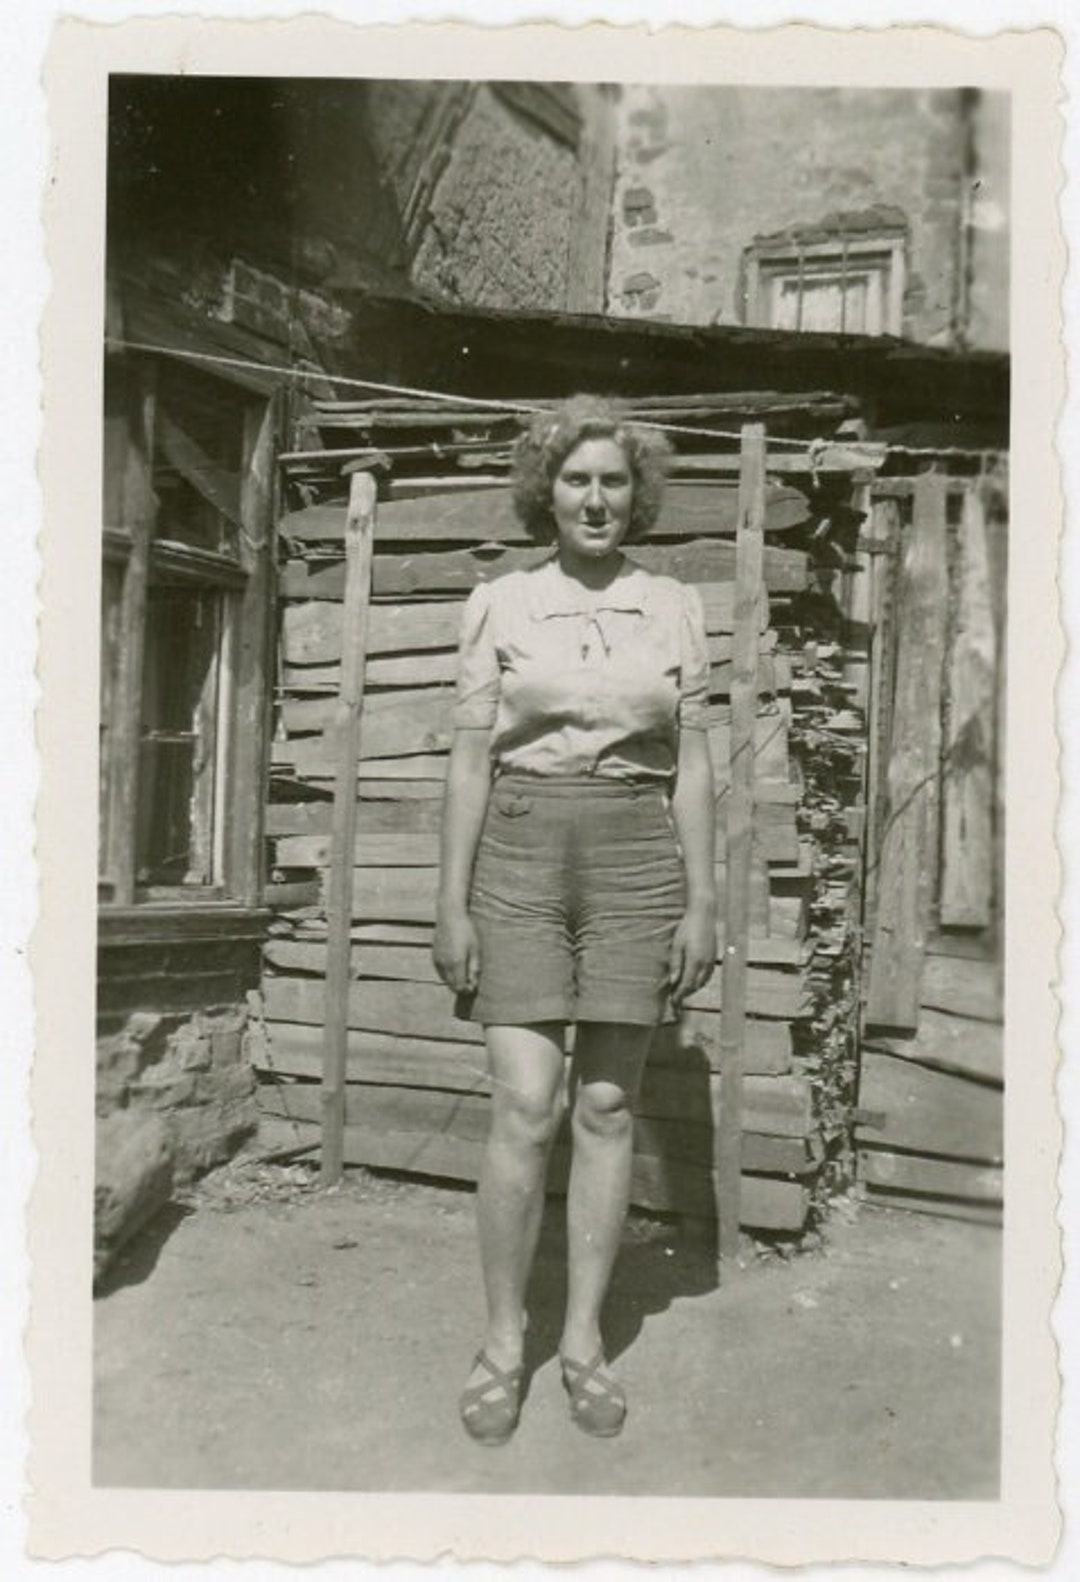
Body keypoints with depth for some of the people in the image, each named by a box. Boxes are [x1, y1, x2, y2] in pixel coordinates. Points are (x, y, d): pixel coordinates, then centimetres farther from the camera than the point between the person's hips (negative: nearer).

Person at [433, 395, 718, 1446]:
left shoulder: (673, 609, 8)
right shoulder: (498, 606, 4)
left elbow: (692, 766, 7)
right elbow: (469, 761, 2)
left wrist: (702, 900, 1)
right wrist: (452, 901, -2)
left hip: (636, 860, 1)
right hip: (520, 855, -1)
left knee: (606, 1107, 5)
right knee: (526, 1107, -6)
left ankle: (584, 1339, 18)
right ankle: (502, 1340, 11)